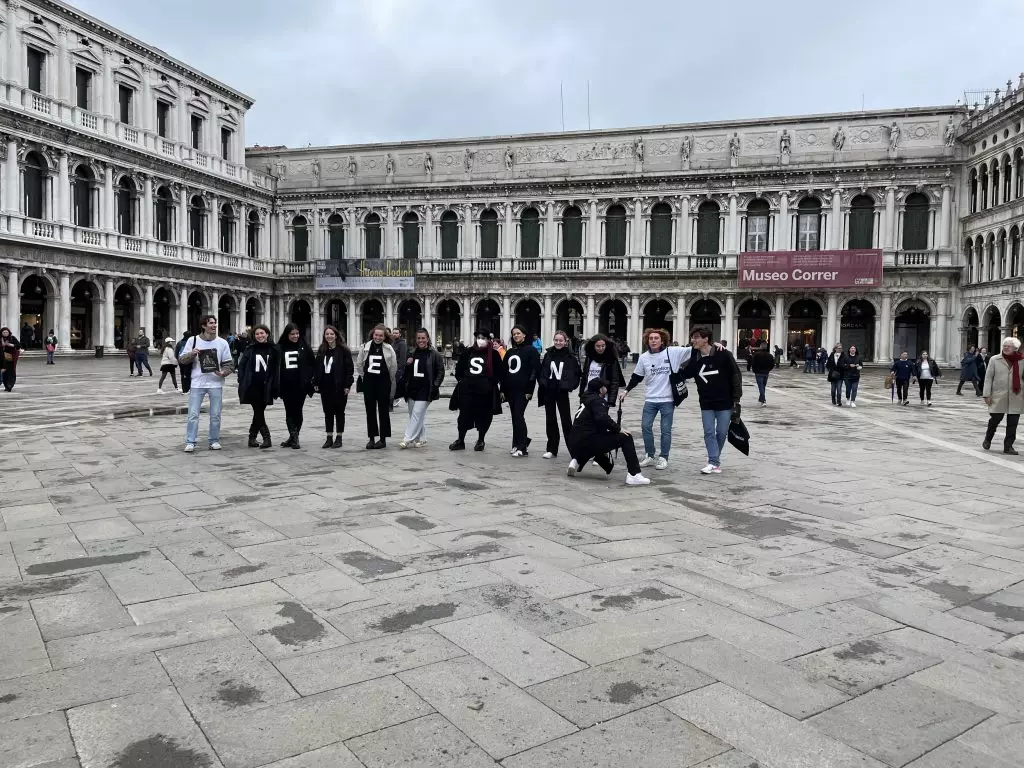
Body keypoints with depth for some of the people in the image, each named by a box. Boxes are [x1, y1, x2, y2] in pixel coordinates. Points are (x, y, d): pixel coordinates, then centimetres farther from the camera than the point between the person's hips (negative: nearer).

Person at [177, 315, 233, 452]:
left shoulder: (222, 343, 3)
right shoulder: (193, 340, 1)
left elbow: (229, 364, 5)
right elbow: (181, 359, 2)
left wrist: (224, 373, -14)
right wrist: (191, 354, -17)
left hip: (216, 384, 1)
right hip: (197, 384, -1)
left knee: (215, 415, 7)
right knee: (193, 414, -2)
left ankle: (214, 440, 18)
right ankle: (190, 442, 4)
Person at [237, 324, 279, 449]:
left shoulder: (273, 350, 5)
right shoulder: (249, 349, 3)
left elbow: (276, 370, 5)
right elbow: (241, 367, 2)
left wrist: (275, 388, -1)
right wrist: (242, 385, -7)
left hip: (265, 388, 1)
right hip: (252, 386, -1)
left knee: (258, 413, 7)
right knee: (259, 413, -4)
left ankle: (252, 438, 19)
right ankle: (266, 438, -1)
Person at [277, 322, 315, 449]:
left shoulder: (304, 347, 2)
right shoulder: (280, 348, 4)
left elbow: (312, 364, 3)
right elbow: (276, 366, 5)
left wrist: (309, 380, -6)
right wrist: (277, 384, -1)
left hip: (300, 385, -1)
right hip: (286, 386, 1)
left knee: (297, 411, 4)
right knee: (289, 411, -1)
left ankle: (293, 437, 12)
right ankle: (294, 437, 0)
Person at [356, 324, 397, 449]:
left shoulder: (389, 349, -4)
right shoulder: (365, 347, 2)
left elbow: (393, 368, 1)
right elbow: (359, 365, 11)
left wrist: (390, 383, 3)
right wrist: (363, 378, 12)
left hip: (383, 383, -2)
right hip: (368, 383, 3)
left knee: (383, 411, 3)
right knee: (370, 411, 6)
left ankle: (383, 439, 10)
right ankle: (372, 438, 13)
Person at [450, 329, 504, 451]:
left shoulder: (493, 354, -2)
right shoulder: (468, 352, 9)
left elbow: (500, 372, -1)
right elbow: (459, 369, 18)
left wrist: (493, 383, -6)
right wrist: (462, 380, 9)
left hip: (486, 391, -3)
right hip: (467, 390, 3)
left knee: (484, 416, 5)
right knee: (464, 415, 3)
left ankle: (481, 440, 21)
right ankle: (460, 440, 13)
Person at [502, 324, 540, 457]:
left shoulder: (531, 350, -3)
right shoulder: (510, 352, 17)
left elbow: (534, 371, -9)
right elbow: (505, 371, 18)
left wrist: (529, 390, -15)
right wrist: (503, 389, 12)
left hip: (523, 390, -6)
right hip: (510, 390, 6)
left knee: (518, 416, -12)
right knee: (515, 417, 9)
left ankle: (522, 447, -9)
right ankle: (517, 444, 18)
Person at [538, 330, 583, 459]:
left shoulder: (571, 357, -5)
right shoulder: (548, 354, 4)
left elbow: (577, 374, -3)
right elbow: (541, 372, 9)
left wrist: (569, 385, -14)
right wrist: (543, 382, -5)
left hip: (562, 392, -4)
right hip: (548, 392, 4)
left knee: (566, 420, -1)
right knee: (550, 420, 9)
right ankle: (551, 449, 16)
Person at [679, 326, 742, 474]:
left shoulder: (723, 354, -11)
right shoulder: (694, 359, 1)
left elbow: (736, 375, -7)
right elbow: (685, 375, 11)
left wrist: (736, 398, -7)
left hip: (725, 402, -3)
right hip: (706, 404, 3)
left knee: (721, 433, 6)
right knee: (709, 433, -1)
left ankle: (715, 459, 24)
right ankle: (714, 463, 3)